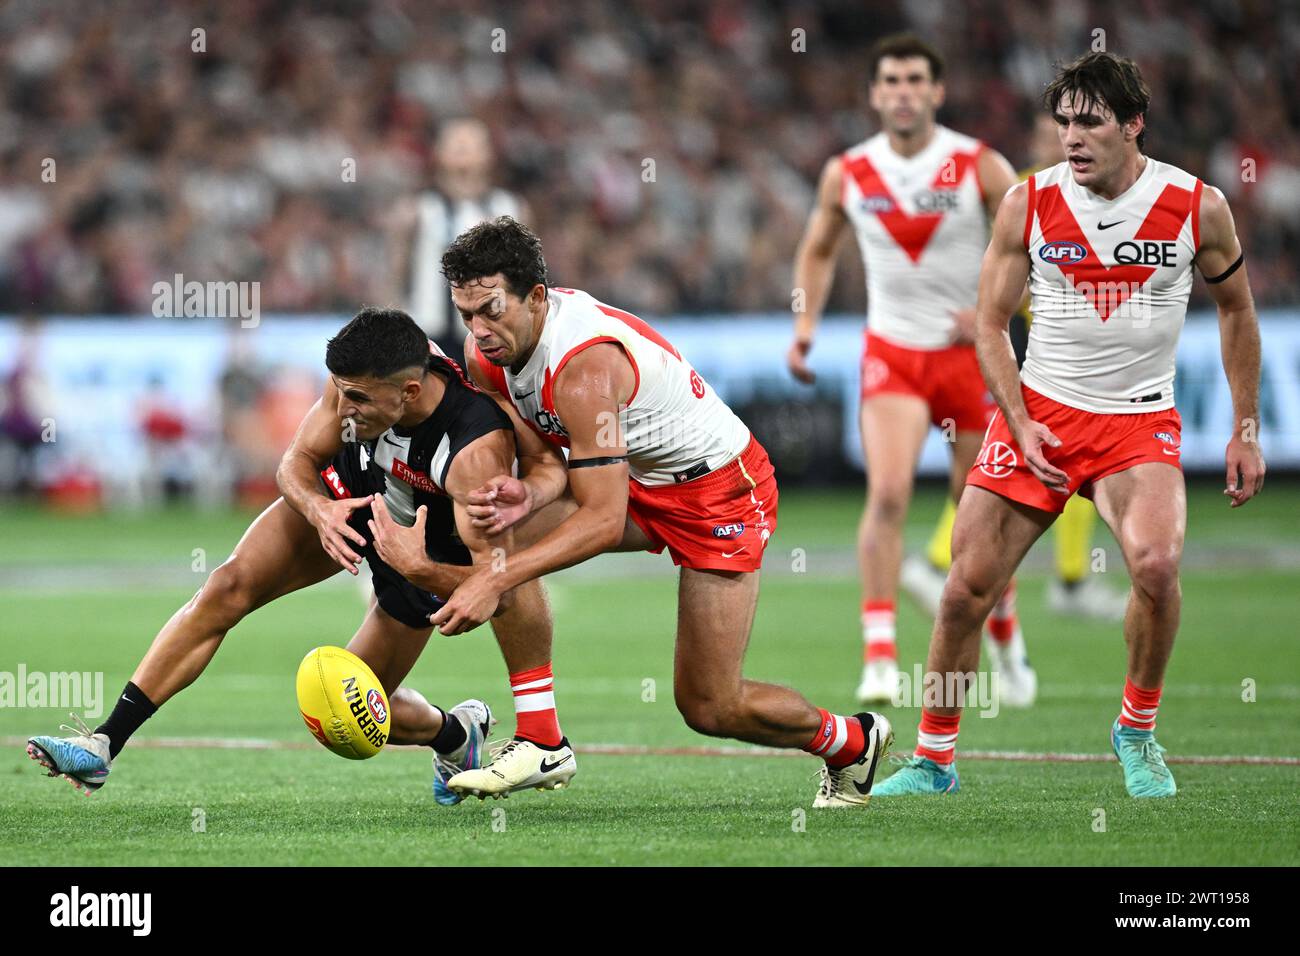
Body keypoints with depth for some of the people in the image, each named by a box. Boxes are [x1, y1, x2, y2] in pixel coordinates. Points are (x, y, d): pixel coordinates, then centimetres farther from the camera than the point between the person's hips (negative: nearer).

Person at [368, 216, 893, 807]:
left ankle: (853, 741, 24)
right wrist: (529, 492, -32)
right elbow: (554, 461, -7)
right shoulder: (485, 350, -10)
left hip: (721, 489, -8)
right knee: (496, 530, -17)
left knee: (709, 708, -6)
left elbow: (603, 519, -36)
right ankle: (542, 742, -14)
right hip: (631, 480, 8)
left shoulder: (585, 366, -35)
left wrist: (497, 581, -43)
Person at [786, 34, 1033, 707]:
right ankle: (879, 654, -19)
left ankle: (1007, 644, 31)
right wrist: (804, 329, 7)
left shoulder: (980, 167, -7)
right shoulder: (847, 174, 0)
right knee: (887, 493, -20)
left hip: (969, 354, 0)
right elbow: (818, 250, 17)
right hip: (891, 351, 0)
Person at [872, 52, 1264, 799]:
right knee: (968, 587, -4)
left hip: (1140, 421, -1)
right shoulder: (1029, 203, -5)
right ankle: (933, 759, 14)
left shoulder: (1197, 205, -6)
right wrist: (1022, 426, -10)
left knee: (1156, 564, -27)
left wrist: (1247, 430, 7)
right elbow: (990, 323, 2)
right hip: (1039, 409, 1)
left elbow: (1237, 310, 9)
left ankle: (1138, 730, -2)